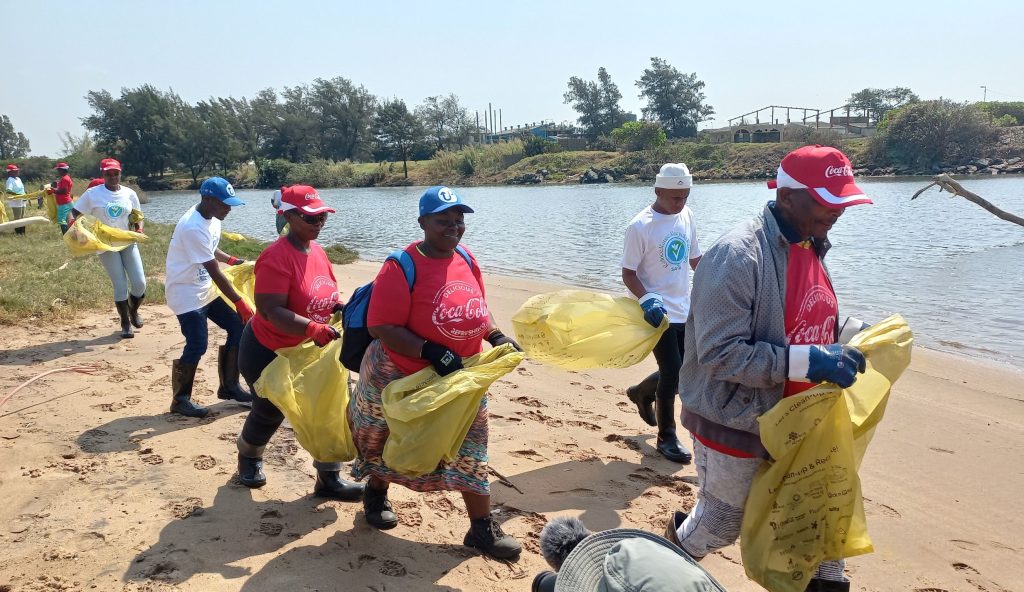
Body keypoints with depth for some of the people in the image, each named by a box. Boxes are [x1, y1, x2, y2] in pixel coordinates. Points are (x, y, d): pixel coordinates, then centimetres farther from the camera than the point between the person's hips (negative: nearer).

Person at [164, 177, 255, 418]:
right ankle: (180, 400, 8)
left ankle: (229, 385, 17)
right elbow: (215, 272, -27)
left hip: (205, 290, 10)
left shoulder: (210, 219, 2)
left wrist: (231, 260, 6)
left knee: (238, 327, 6)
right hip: (186, 293, -9)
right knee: (197, 346, -10)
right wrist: (239, 303, -24)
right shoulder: (193, 227, -27)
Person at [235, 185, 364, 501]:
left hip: (307, 352, 7)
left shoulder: (316, 251, -1)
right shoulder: (276, 257, -27)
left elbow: (327, 294, 11)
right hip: (268, 353, -7)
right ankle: (249, 457, 46)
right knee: (269, 413, 14)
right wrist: (314, 328, -45)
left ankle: (329, 477, 14)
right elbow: (272, 311, -35)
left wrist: (343, 309, -10)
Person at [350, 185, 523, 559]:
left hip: (461, 378, 5)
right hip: (402, 379, -5)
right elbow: (380, 327, -26)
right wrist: (431, 352, -33)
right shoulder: (402, 266, -22)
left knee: (469, 446, 6)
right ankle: (376, 493, 48)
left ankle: (482, 528, 17)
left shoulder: (466, 259, -1)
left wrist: (496, 336, -5)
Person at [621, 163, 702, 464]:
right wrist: (647, 300, -26)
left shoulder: (687, 216, 4)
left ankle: (642, 392, 39)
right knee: (673, 373, -6)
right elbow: (628, 273, -12)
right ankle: (667, 437, 13)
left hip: (685, 311, 7)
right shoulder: (640, 226, -16)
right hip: (657, 312, -7)